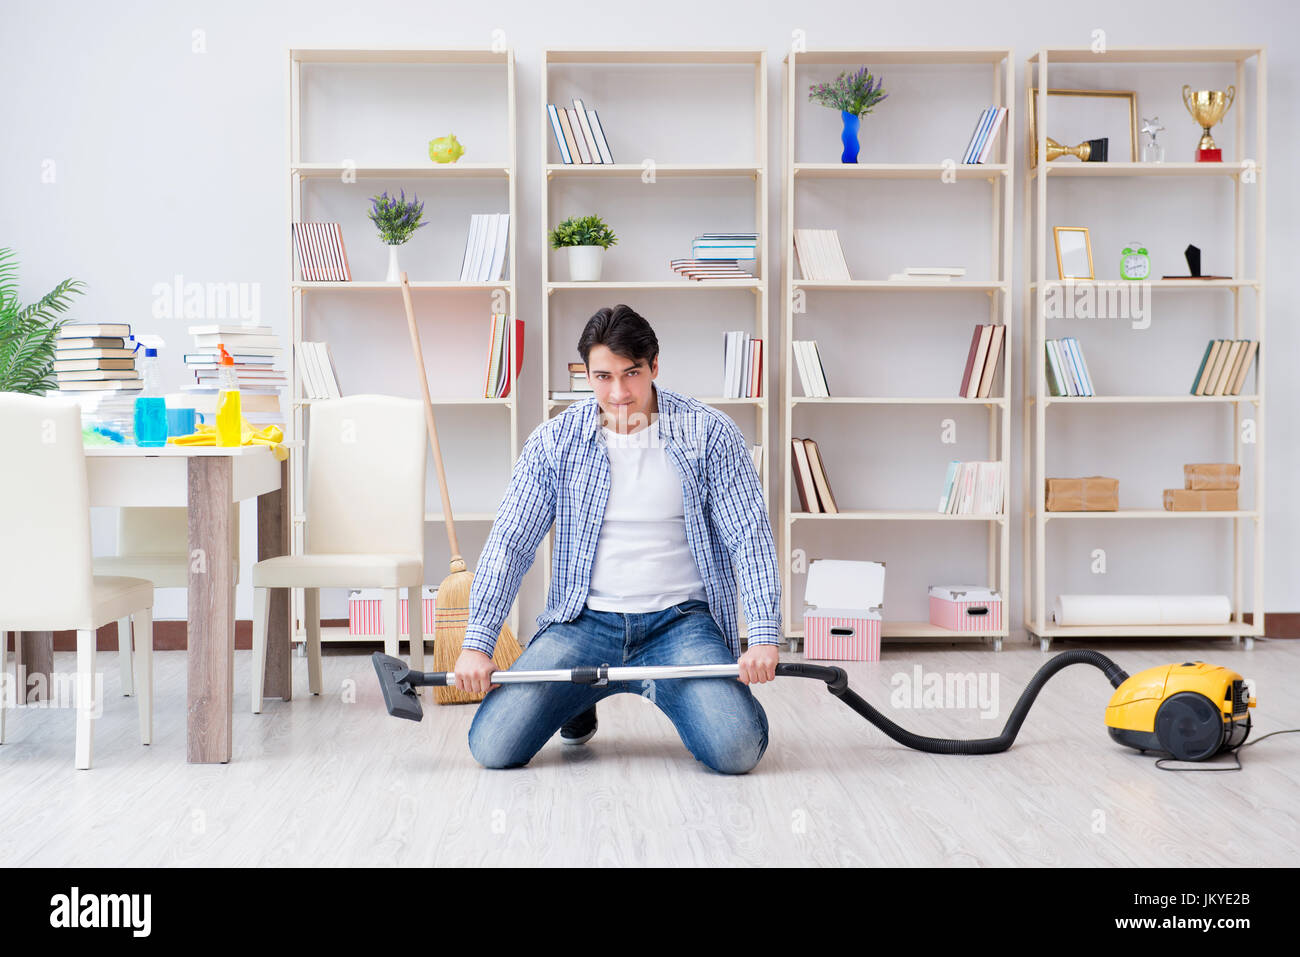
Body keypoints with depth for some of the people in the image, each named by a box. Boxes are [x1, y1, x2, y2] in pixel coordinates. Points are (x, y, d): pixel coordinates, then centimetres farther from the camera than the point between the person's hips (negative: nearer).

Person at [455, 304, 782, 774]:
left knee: (736, 752, -24)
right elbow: (510, 541, 3)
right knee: (492, 746, -14)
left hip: (681, 623, -1)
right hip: (585, 623, 2)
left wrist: (765, 637, -17)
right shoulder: (554, 441, 2)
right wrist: (477, 643, -6)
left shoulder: (709, 433, -3)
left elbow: (750, 536, -4)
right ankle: (583, 702, 20)